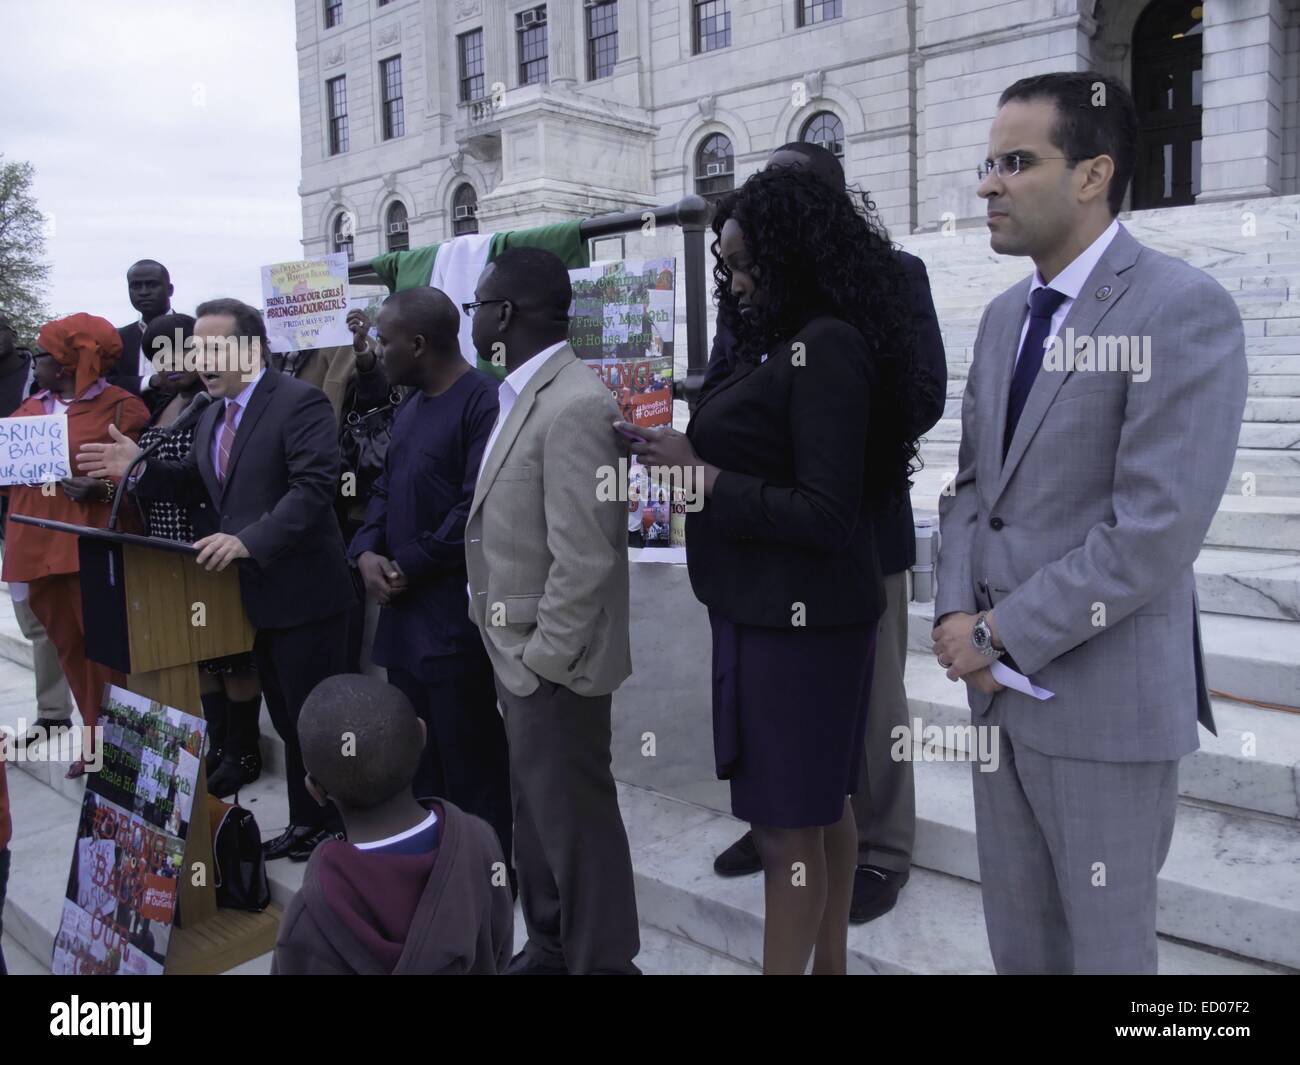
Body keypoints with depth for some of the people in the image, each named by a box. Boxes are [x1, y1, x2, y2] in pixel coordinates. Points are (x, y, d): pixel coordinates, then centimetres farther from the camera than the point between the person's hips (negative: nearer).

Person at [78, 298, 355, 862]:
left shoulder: (299, 402, -13)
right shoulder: (212, 415, 15)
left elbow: (314, 487, -24)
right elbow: (197, 486, 20)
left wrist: (249, 541, -31)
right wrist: (141, 467, 4)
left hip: (299, 591, -8)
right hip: (252, 593, 9)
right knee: (287, 719, 18)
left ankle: (335, 830, 18)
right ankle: (304, 824, 32)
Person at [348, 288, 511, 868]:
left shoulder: (484, 402, -15)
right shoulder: (411, 405, 16)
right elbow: (385, 488, 18)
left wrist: (410, 565, -13)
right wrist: (367, 552, 0)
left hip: (454, 616, -9)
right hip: (404, 612, 9)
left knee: (468, 759, 1)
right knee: (416, 757, 18)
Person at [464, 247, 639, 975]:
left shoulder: (574, 406, -22)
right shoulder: (528, 395, 10)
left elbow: (585, 560, -25)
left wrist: (543, 658, -18)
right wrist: (518, 652, 13)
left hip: (551, 664, -10)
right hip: (521, 655, 10)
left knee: (575, 818, 6)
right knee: (537, 809, 22)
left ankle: (600, 959, 26)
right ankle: (550, 947, 41)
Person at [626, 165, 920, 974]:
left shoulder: (828, 346, -16)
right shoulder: (786, 344, 12)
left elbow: (825, 514, -21)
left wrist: (702, 478, -19)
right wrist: (693, 448, -1)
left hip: (796, 618, -10)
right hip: (781, 609, 10)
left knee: (787, 829, 2)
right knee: (822, 808, 20)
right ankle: (829, 962, 35)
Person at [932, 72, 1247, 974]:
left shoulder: (1184, 310, -15)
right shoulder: (1006, 314, 10)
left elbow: (1156, 531, -22)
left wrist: (1001, 633, -16)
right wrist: (957, 614, -4)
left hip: (1104, 694, -7)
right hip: (1000, 679, 7)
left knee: (1105, 938, 14)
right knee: (1017, 932, 20)